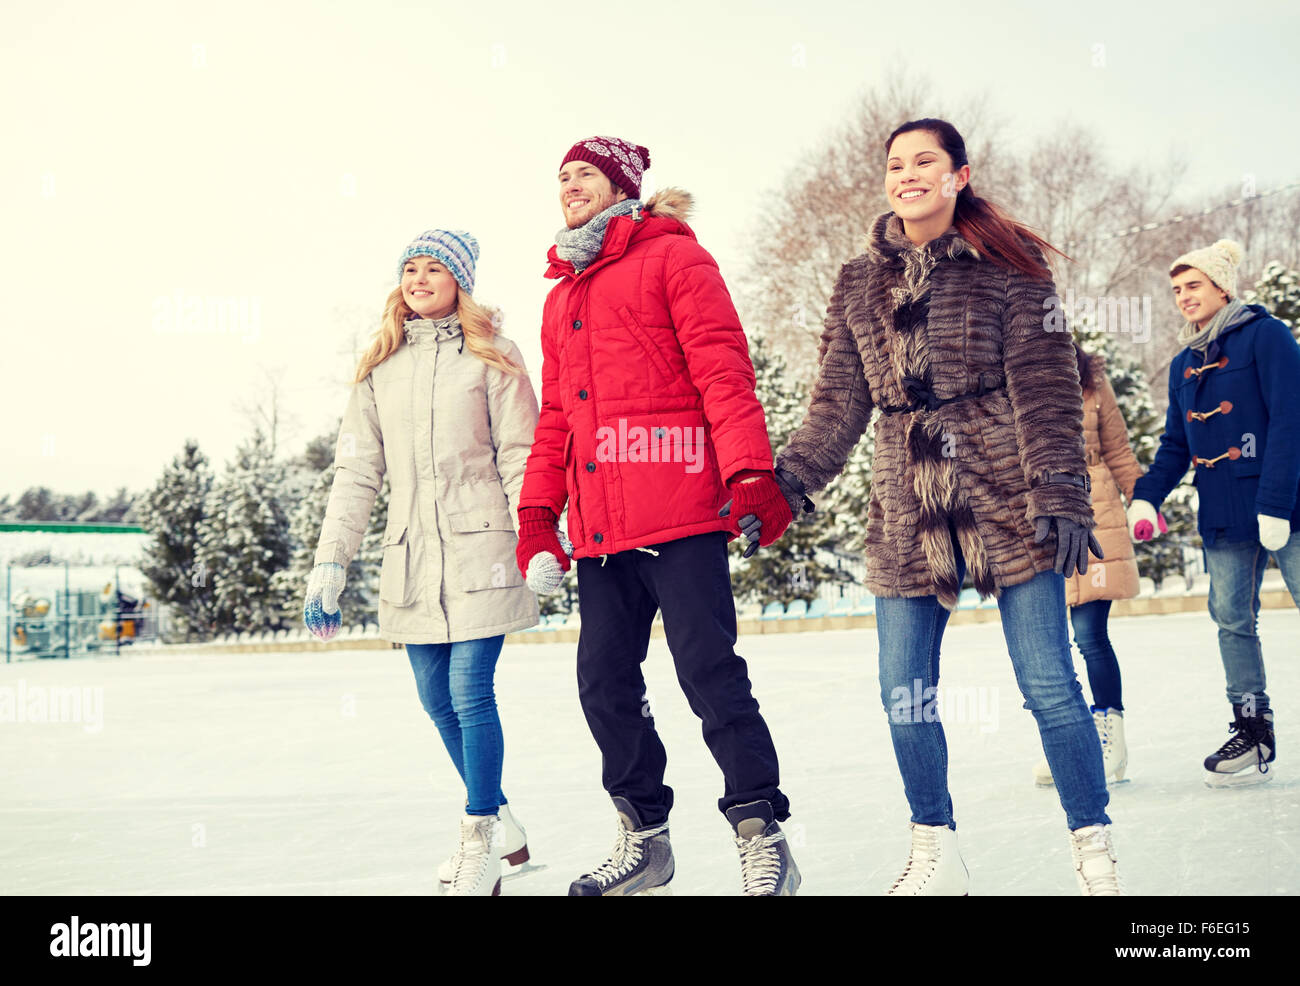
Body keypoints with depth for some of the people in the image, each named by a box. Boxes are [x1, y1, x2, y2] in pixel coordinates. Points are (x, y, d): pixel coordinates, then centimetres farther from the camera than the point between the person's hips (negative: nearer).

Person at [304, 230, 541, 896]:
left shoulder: (492, 359, 1)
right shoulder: (379, 368, 12)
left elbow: (520, 458, -2)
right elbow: (356, 471, 10)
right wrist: (329, 564, 5)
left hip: (479, 550, -5)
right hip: (412, 559, 5)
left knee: (470, 693, -9)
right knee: (438, 700, 8)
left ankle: (481, 845, 5)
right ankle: (500, 823, 26)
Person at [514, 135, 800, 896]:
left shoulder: (674, 257, 3)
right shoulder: (561, 297, 24)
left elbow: (723, 370, -7)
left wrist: (750, 475, -17)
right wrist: (537, 512, 16)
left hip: (681, 516, -7)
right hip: (599, 527, 7)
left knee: (708, 669, -10)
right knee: (605, 682, 7)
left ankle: (761, 834, 0)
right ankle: (645, 839, 19)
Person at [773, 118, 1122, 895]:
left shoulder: (1008, 268, 0)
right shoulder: (859, 285, 11)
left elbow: (1046, 388, -4)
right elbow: (840, 400, 9)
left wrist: (1060, 494, -13)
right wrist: (791, 475, -4)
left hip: (1007, 501, -4)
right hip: (907, 510, 4)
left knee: (1049, 685, -2)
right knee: (905, 695, 4)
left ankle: (1096, 856, 13)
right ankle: (936, 856, 22)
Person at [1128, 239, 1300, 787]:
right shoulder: (1182, 365, 15)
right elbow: (1175, 445, 19)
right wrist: (1146, 497, 3)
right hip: (1222, 517, 6)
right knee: (1232, 620, 5)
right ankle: (1253, 732, 12)